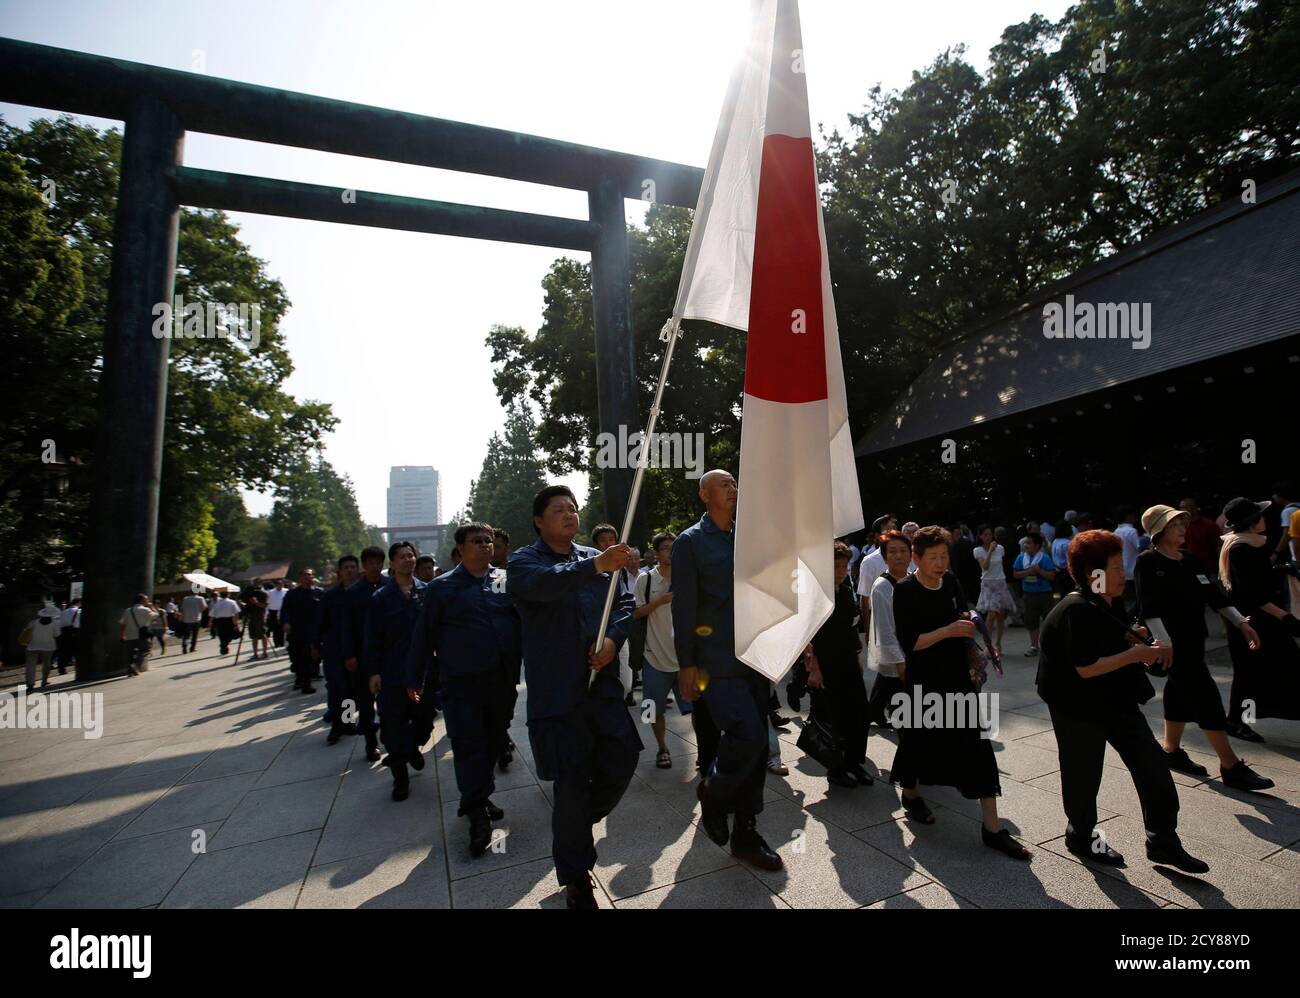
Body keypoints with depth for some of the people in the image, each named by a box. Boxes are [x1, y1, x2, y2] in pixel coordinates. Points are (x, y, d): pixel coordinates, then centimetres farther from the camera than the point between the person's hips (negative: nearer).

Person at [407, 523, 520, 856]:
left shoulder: (507, 580, 4)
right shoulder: (442, 587, -1)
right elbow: (423, 636, 2)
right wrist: (415, 679, 3)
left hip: (502, 681, 3)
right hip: (461, 684, -3)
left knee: (493, 742, 15)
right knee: (469, 745, -4)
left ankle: (478, 798, 35)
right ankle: (478, 816, 7)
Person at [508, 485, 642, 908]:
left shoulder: (595, 558, 13)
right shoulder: (523, 560, -3)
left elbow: (625, 602, 11)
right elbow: (542, 584, -27)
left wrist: (614, 638, -9)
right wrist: (595, 566, -41)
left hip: (602, 683, 5)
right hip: (557, 690, -5)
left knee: (622, 761, 8)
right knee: (572, 781, 2)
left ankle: (577, 824, 38)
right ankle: (575, 876, 24)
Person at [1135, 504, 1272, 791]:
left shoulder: (1190, 560, 11)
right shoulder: (1148, 562, -13)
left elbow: (1214, 595, 16)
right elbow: (1149, 608, -18)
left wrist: (1241, 622, 9)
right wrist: (1164, 643, -23)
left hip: (1193, 639, 8)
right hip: (1173, 643, -8)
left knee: (1180, 694, 15)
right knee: (1206, 697, -6)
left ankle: (1172, 752, 28)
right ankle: (1231, 767, 2)